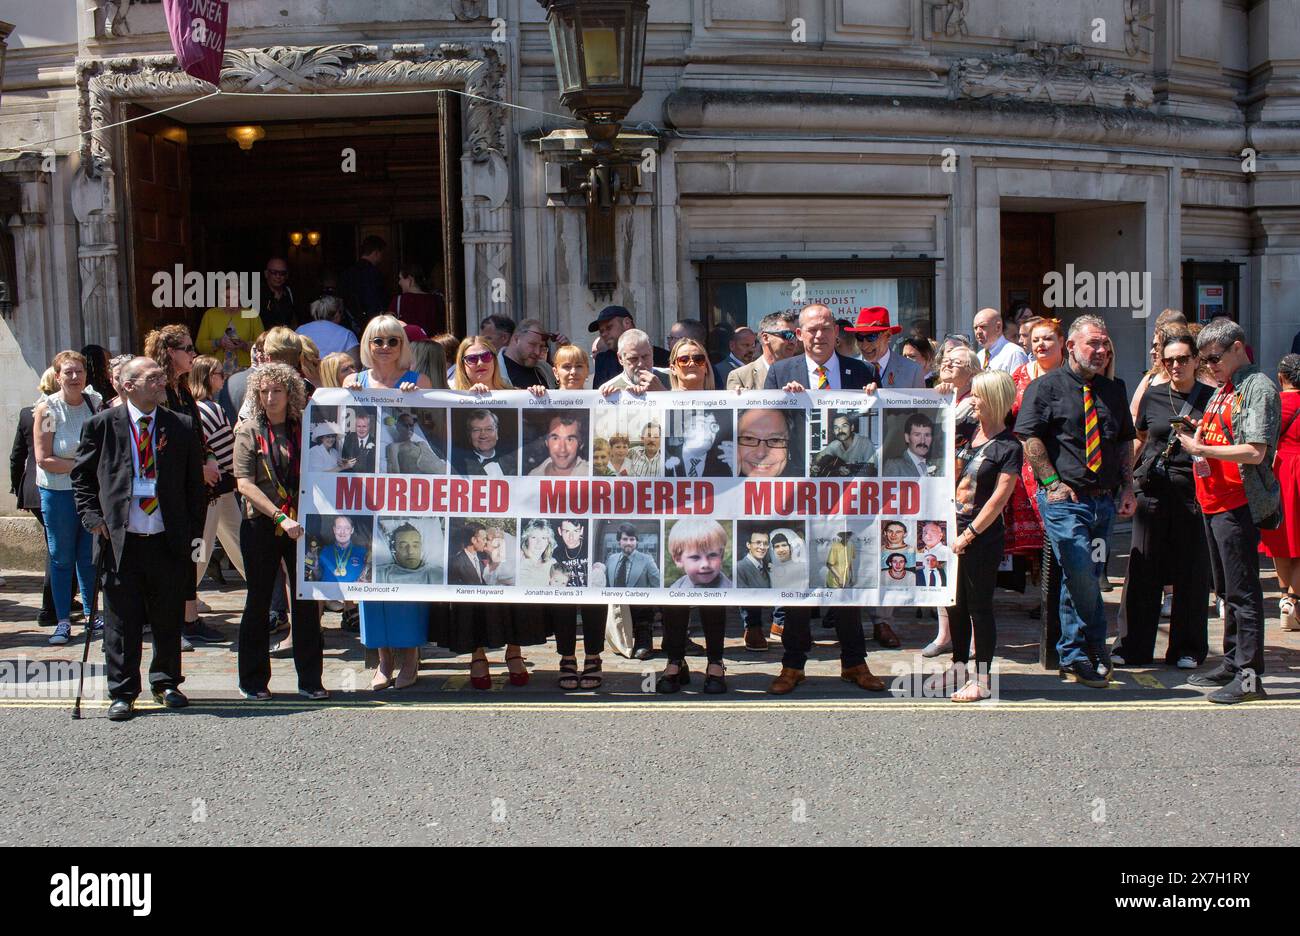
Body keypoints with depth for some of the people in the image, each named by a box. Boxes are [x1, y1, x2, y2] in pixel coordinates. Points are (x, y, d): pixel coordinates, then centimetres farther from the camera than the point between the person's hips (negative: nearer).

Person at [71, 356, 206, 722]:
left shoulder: (182, 427, 5)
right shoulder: (101, 425, 1)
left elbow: (196, 485, 10)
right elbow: (81, 476, 10)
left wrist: (195, 533, 4)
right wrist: (93, 518, -3)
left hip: (170, 541, 2)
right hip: (120, 540, -2)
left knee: (169, 619, 11)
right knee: (122, 621, 3)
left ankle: (165, 682, 28)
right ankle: (122, 692, 15)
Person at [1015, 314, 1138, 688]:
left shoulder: (1112, 391, 17)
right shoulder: (1046, 387, -1)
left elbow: (1125, 442, 21)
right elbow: (1029, 438, -7)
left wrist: (1128, 488, 10)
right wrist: (1053, 483, -13)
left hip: (1104, 501, 5)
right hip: (1064, 500, -5)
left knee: (1084, 579, 10)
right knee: (1082, 577, -14)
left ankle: (1075, 656, 20)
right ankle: (1093, 653, 0)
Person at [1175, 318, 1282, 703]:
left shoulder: (1258, 388, -11)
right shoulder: (1221, 390, 17)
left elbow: (1254, 452, -20)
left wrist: (1202, 449, -16)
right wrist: (1196, 436, 4)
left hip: (1238, 503, -9)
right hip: (1214, 501, 9)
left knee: (1242, 591, -7)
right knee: (1226, 590, 16)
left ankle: (1249, 675, -4)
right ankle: (1232, 664, 26)